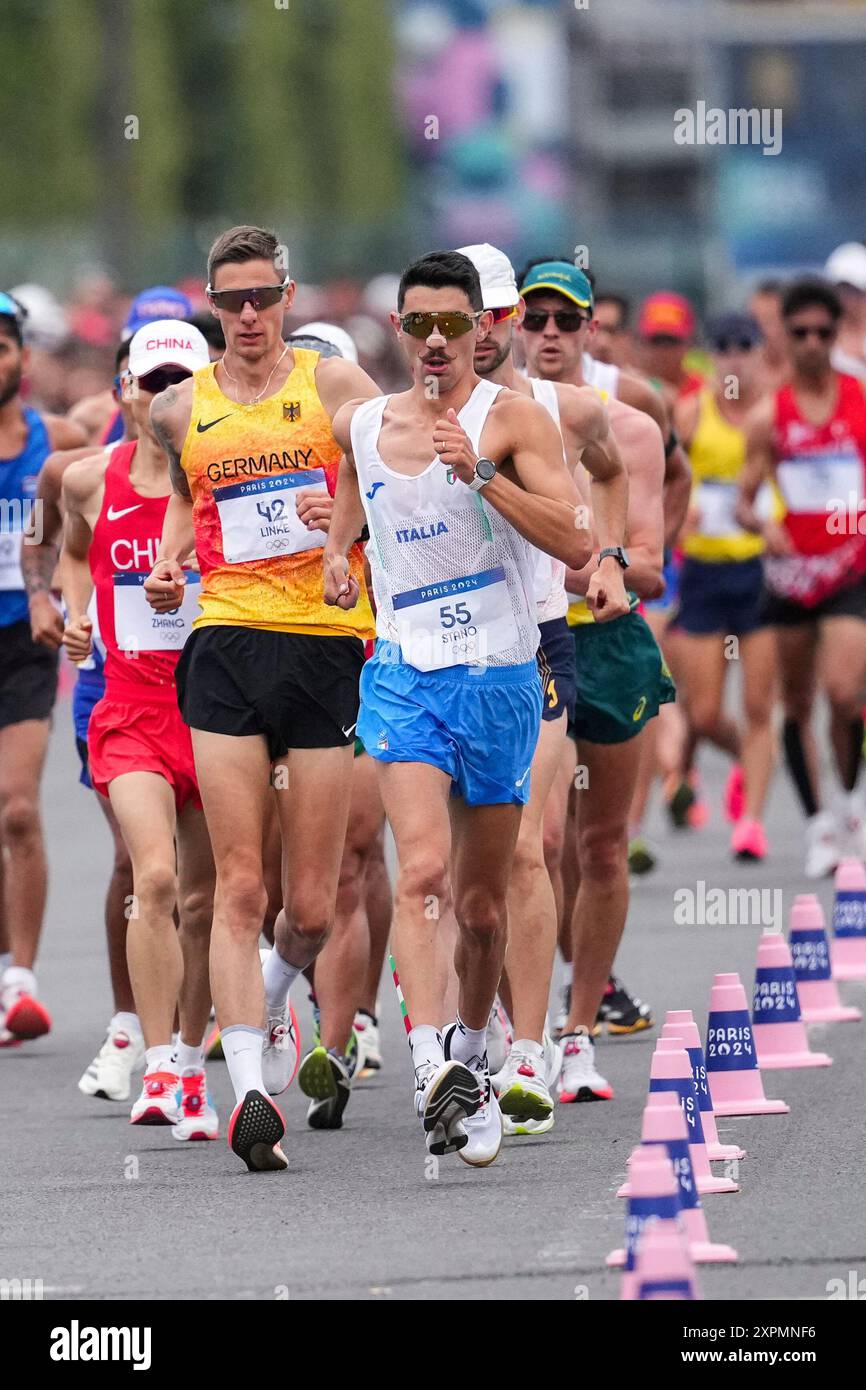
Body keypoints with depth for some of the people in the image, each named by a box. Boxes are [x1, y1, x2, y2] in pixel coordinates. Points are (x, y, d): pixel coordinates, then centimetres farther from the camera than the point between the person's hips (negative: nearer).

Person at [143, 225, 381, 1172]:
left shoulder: (334, 385, 4)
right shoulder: (181, 410, 11)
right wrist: (169, 561, 11)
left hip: (327, 642, -1)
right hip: (226, 646, 1)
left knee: (311, 906, 3)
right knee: (239, 888, -11)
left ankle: (272, 992, 38)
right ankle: (250, 1092, -14)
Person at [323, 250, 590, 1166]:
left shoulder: (512, 418, -5)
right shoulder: (361, 425, 7)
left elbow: (575, 544, -16)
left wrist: (480, 473, -23)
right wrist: (335, 556, 12)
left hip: (500, 679, -1)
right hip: (405, 673, 1)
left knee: (482, 900, 10)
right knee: (422, 867, -21)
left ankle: (469, 1057, 34)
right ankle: (432, 1070, -33)